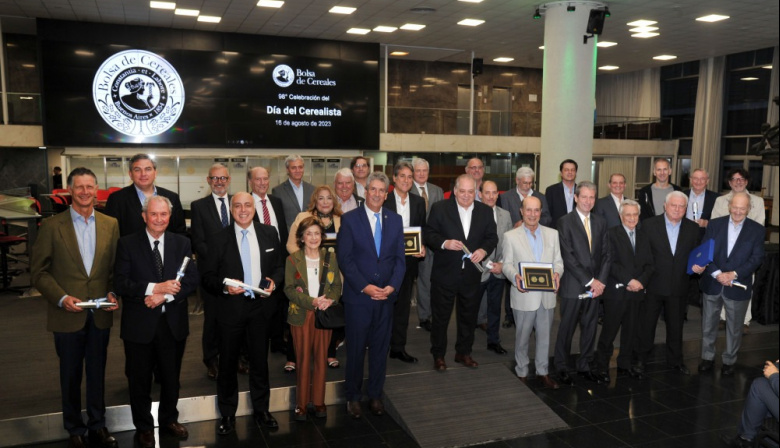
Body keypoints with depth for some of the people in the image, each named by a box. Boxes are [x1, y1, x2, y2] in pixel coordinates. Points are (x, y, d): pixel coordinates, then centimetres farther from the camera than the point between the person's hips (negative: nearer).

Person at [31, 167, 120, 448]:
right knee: (71, 376, 13)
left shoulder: (110, 224, 3)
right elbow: (38, 271, -4)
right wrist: (62, 298, -15)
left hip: (100, 315, 2)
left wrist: (113, 293, -9)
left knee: (97, 373, 15)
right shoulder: (52, 226, -5)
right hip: (67, 315, -2)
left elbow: (116, 267, 7)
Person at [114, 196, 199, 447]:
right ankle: (143, 427, 32)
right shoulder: (127, 244, -4)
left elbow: (193, 280, -5)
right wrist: (155, 288, -24)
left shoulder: (182, 243, 3)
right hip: (139, 324, -2)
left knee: (171, 378, 17)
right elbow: (121, 283, -12)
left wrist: (165, 295, -18)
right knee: (140, 380, 13)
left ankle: (169, 420, 38)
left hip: (174, 323, 2)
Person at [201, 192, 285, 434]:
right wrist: (224, 286, -22)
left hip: (261, 305, 2)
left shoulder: (269, 233, 1)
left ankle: (261, 410, 33)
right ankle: (227, 415, 29)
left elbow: (280, 266, 8)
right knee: (228, 363, 11)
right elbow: (208, 277, -4)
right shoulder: (219, 239, -5)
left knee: (260, 360, 15)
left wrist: (274, 281, -11)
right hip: (231, 308, -1)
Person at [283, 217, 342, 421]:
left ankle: (319, 401, 19)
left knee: (321, 358, 7)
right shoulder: (293, 259, -1)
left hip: (324, 315, 2)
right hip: (301, 315, -2)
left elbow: (337, 285, 5)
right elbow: (289, 289, -7)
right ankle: (301, 404, 14)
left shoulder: (330, 258, 6)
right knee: (303, 360, 4)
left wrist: (329, 300, -16)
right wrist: (312, 301, -18)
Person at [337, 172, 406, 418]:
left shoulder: (395, 220, 7)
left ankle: (375, 395, 26)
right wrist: (364, 286, -14)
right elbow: (344, 258, -8)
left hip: (386, 295, 3)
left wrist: (392, 286, -8)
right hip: (357, 296, -3)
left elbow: (400, 258, 6)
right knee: (356, 349, 7)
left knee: (380, 348, 11)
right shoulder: (350, 219, -4)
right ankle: (353, 397, 23)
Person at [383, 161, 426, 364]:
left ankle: (398, 347, 22)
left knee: (403, 302, 11)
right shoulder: (383, 200, -5)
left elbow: (423, 230, 11)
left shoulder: (418, 202, 9)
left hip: (409, 258, 4)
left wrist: (422, 247, -6)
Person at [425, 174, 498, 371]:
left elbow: (492, 237, 7)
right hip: (445, 273, -3)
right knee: (440, 316, 7)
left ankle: (463, 352, 32)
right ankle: (438, 355, 22)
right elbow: (428, 234, -5)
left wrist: (484, 250, -13)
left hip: (472, 274, 3)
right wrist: (444, 243, -22)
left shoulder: (485, 211, 4)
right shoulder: (440, 208, -5)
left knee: (469, 316, 15)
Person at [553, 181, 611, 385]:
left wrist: (601, 280, -4)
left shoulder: (600, 222, 10)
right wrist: (589, 280, -14)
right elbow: (568, 256, -13)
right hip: (573, 285, -4)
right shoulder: (565, 222, -6)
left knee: (590, 328, 11)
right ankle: (562, 368, 19)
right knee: (567, 328, 5)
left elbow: (606, 254, 8)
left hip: (595, 285, 5)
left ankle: (586, 366, 24)